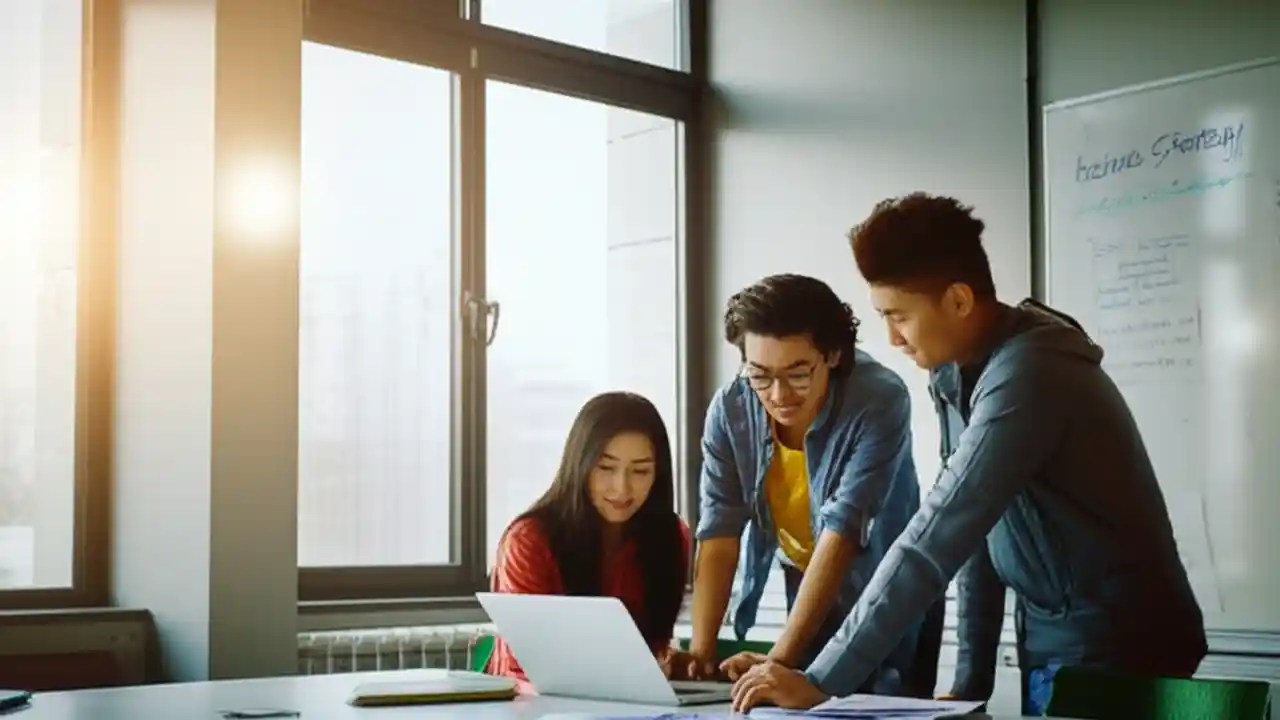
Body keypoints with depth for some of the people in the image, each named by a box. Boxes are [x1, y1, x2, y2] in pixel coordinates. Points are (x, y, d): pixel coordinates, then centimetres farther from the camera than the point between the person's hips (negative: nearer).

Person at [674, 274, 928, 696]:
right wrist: (700, 648, -28)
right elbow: (720, 532, -17)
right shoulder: (730, 409, -15)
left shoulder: (879, 402, -28)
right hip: (800, 594, 3)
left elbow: (841, 532, -33)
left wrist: (781, 658, -38)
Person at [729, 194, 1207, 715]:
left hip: (1117, 649, -8)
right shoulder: (955, 374, 3)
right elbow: (969, 535, 6)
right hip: (1053, 645, 8)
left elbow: (937, 541, -30)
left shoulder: (1027, 376, -25)